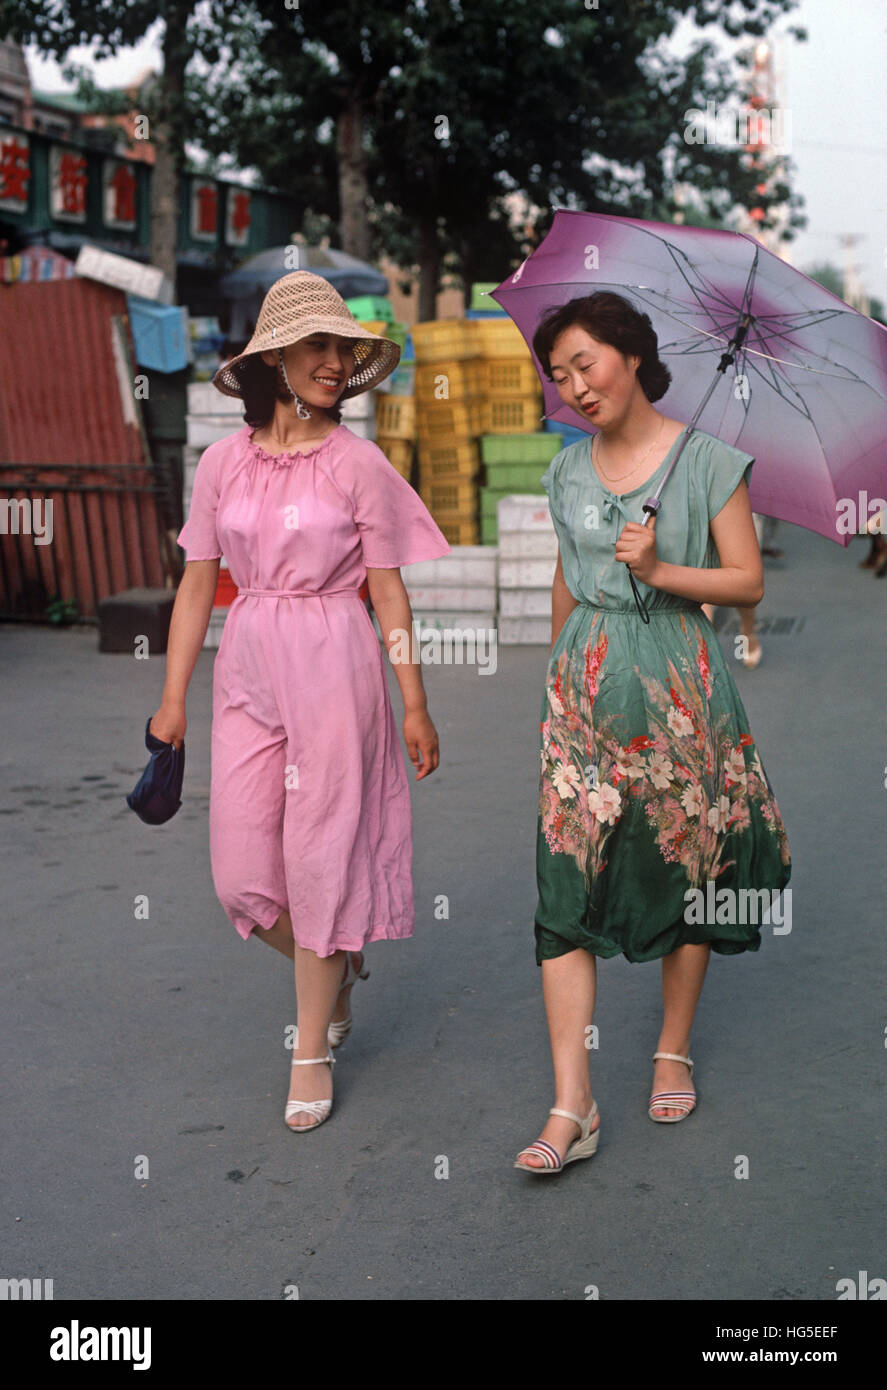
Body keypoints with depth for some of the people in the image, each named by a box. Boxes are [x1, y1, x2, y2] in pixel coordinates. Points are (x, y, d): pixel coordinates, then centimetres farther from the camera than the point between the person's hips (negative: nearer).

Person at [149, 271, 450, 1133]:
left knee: (321, 856, 1)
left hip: (335, 666, -3)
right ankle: (334, 968, 33)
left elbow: (388, 592, -1)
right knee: (241, 868, 2)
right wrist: (173, 697, 5)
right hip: (247, 671, 3)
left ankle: (312, 1049, 17)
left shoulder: (359, 462, -2)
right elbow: (197, 583, 8)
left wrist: (415, 706, -2)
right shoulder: (223, 462, 5)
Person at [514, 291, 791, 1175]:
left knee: (689, 864, 6)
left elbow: (749, 581, -3)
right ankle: (572, 1108, -7)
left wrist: (659, 570, -16)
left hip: (680, 685, -3)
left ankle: (674, 1052, 28)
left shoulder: (707, 461, -3)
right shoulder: (568, 471, 10)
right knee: (567, 879, -7)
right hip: (583, 688, 3)